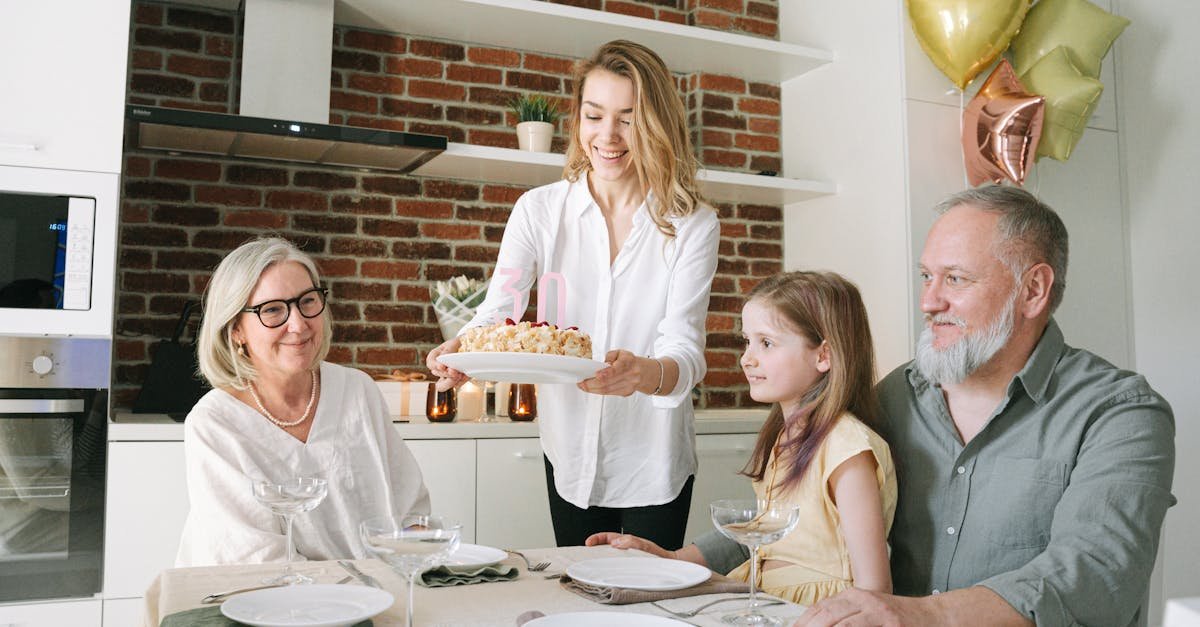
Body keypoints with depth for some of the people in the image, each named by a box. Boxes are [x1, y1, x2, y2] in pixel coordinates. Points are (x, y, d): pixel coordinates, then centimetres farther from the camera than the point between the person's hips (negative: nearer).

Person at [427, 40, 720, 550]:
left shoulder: (693, 225, -9)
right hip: (570, 454, 2)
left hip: (653, 464, -1)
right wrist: (461, 348, -33)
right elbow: (497, 310, -10)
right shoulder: (540, 210, -4)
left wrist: (645, 373, -41)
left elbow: (686, 350, -18)